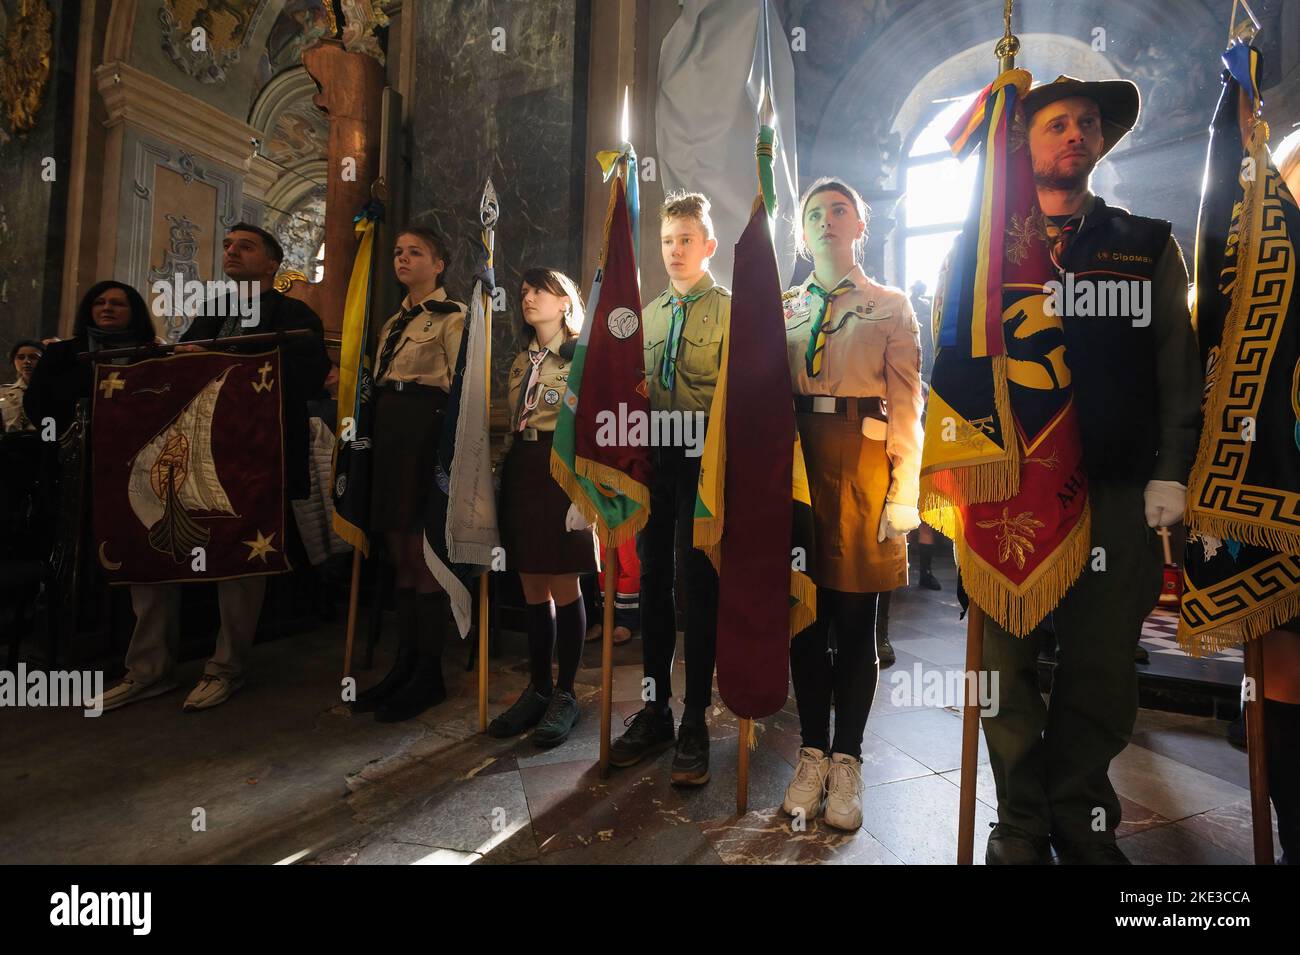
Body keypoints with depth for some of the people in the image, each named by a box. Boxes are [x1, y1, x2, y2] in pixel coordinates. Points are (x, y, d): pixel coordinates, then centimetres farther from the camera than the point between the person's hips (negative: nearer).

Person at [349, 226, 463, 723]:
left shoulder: (453, 316, -2)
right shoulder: (394, 322, 23)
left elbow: (461, 385, -10)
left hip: (425, 433, -8)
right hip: (388, 431, 8)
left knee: (423, 554, -5)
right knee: (400, 554, 9)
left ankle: (429, 674, 6)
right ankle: (404, 664, 19)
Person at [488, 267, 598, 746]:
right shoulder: (522, 361, 19)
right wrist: (504, 479, 15)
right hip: (521, 472, 7)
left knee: (564, 587, -1)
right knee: (533, 589, 10)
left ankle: (565, 694, 13)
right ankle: (538, 688, 23)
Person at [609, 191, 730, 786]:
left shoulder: (730, 309, 1)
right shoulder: (648, 313, 19)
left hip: (702, 458, -5)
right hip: (652, 457, 6)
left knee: (698, 585, -2)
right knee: (653, 581, 9)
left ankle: (695, 721, 12)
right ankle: (654, 709, 23)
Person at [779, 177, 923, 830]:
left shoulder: (892, 306, 10)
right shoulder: (782, 308, 17)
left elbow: (907, 404, 1)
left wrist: (904, 493, -9)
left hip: (861, 464, -2)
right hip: (795, 461, 2)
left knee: (855, 621, 2)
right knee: (804, 616, 6)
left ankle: (847, 761, 18)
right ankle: (812, 755, 20)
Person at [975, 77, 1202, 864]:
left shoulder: (1148, 247, 13)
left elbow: (1179, 371, 8)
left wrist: (1169, 475, -3)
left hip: (1117, 495, 1)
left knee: (1101, 672, 7)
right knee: (1009, 667, 4)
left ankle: (1082, 823, 27)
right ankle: (1022, 828, 22)